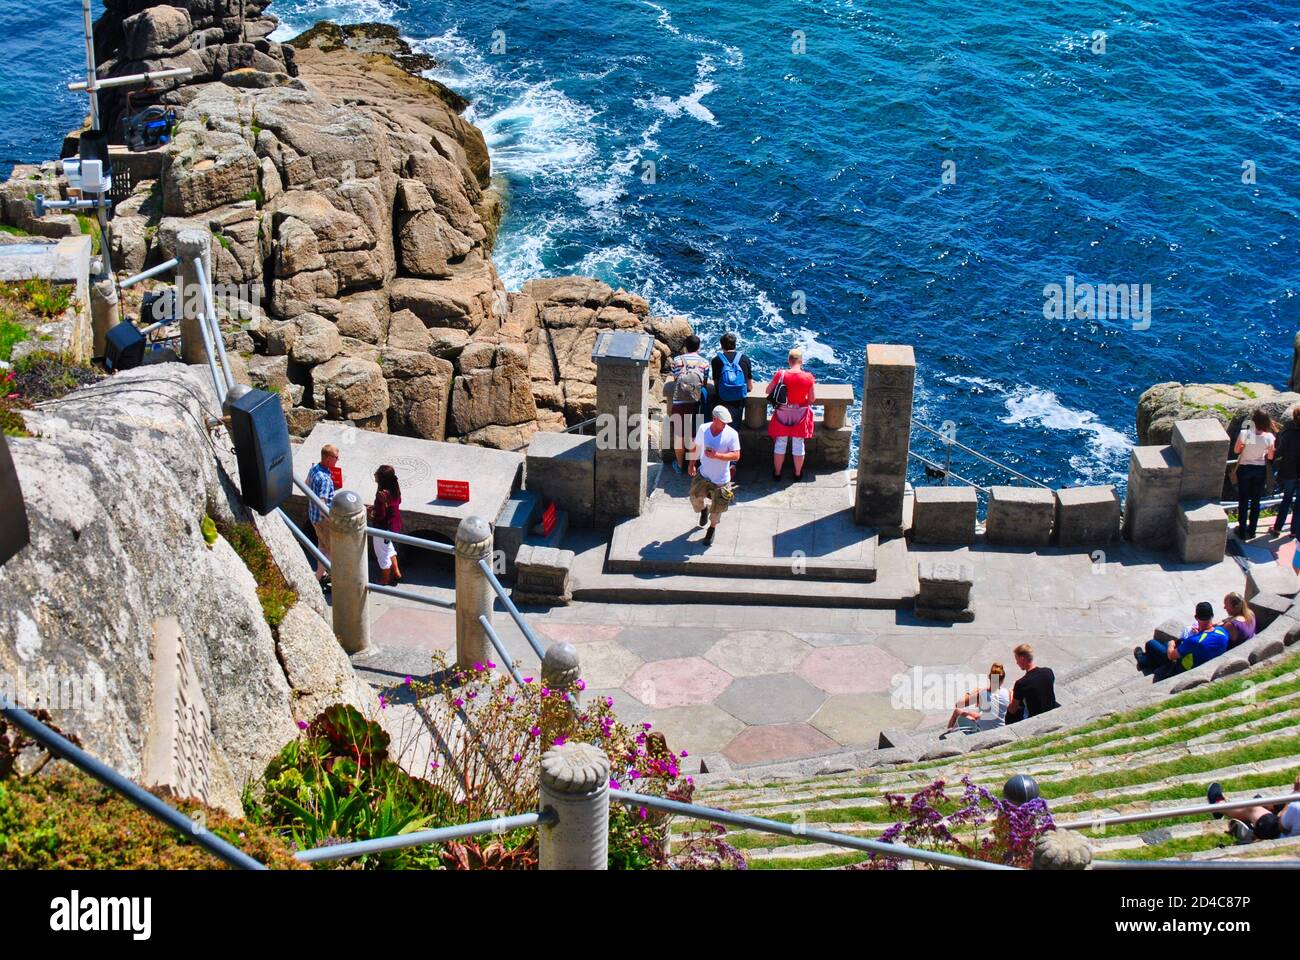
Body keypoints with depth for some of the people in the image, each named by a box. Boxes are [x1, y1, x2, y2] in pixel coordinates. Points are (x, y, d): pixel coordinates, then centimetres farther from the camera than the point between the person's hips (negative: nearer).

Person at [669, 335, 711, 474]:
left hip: (679, 402, 0)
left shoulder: (677, 360, 0)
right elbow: (705, 384, 7)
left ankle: (679, 465, 25)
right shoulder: (704, 362, 2)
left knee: (679, 436, 12)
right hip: (696, 402, 0)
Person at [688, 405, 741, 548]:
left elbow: (736, 455, -21)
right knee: (696, 499, 6)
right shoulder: (703, 429, -10)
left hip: (721, 479, -2)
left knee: (716, 509, 11)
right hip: (703, 474, 2)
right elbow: (696, 447, 7)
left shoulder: (731, 434, -20)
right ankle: (704, 508, 44)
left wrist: (717, 455, -32)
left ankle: (712, 530, 38)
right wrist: (692, 464, 9)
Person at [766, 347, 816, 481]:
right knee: (798, 444, 15)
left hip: (783, 414, 0)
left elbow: (768, 391, -4)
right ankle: (798, 474, 29)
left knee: (780, 443, 15)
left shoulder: (780, 374, -16)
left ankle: (777, 473, 26)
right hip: (800, 414, 0)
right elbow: (812, 399, -9)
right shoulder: (809, 377, -16)